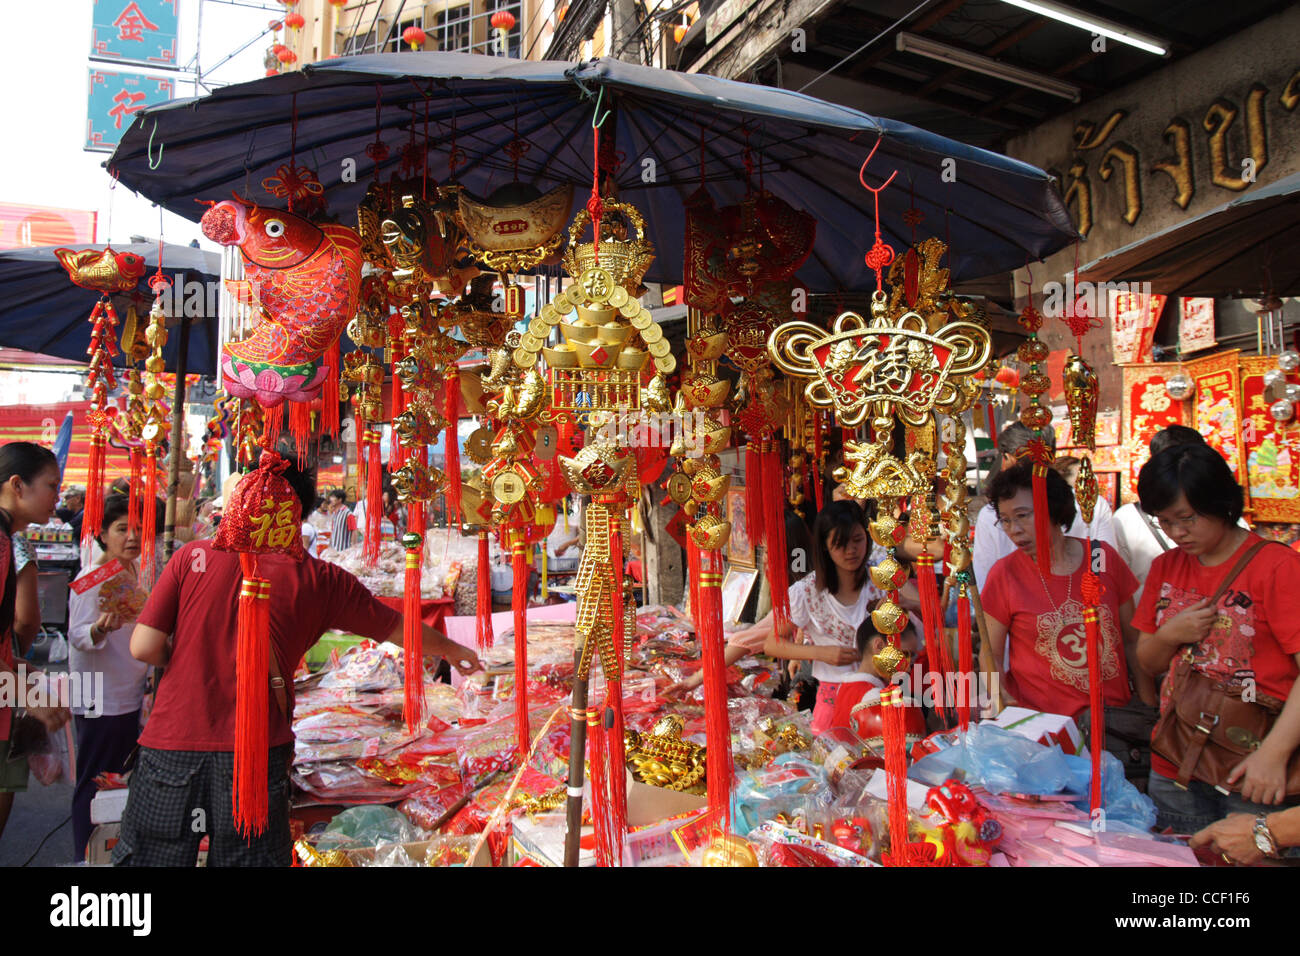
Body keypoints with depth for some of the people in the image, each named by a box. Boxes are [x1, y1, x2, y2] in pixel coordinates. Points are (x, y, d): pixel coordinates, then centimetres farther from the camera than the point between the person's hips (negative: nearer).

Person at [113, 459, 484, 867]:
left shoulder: (193, 556, -1)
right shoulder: (319, 580, 0)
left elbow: (143, 648, -4)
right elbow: (397, 628, 11)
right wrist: (453, 650, 29)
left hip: (170, 745, 1)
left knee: (146, 855, 13)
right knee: (248, 856, 11)